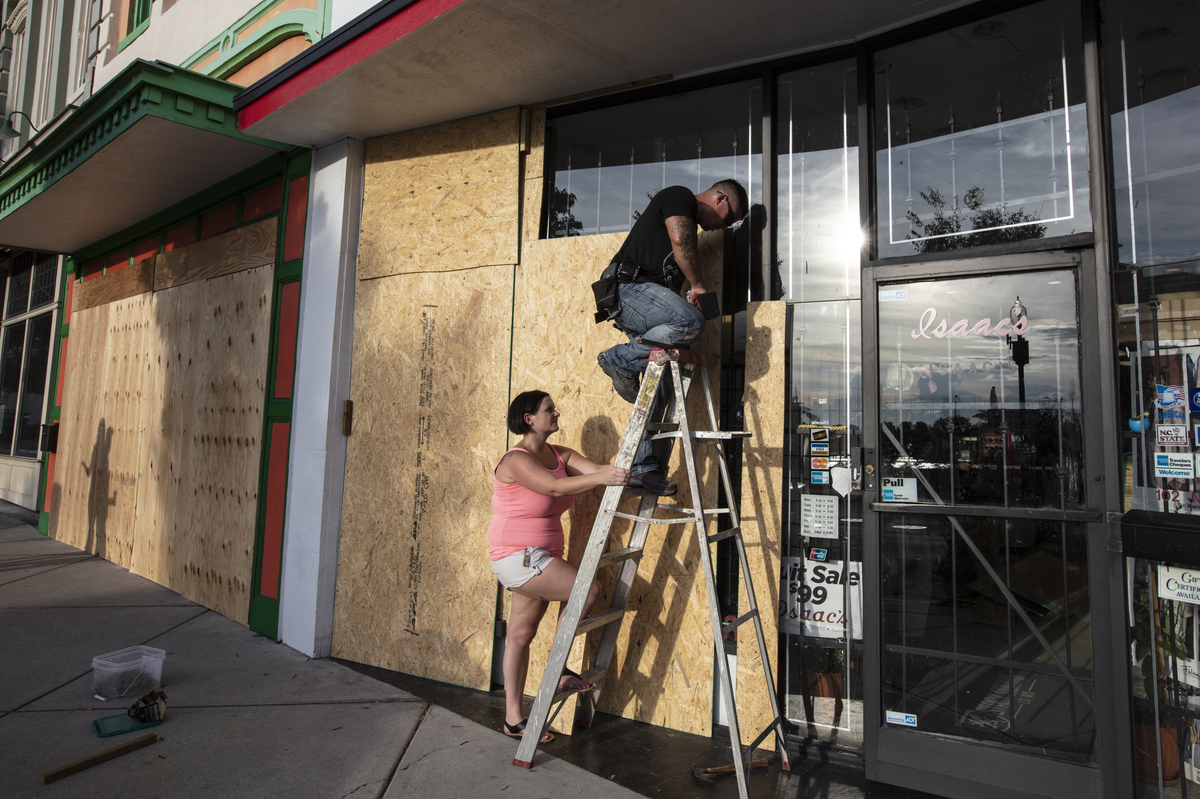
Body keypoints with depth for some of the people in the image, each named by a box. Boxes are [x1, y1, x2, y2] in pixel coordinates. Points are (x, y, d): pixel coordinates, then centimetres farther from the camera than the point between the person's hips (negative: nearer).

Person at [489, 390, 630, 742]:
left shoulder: (560, 455, 9)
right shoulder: (516, 460, -16)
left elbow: (597, 470, -3)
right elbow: (555, 487, -31)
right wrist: (601, 478, -39)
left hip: (537, 558, 8)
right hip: (517, 556, -8)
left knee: (521, 634, 12)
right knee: (588, 589, -15)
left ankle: (514, 718, 21)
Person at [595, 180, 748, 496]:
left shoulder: (689, 223, 31)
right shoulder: (679, 196, 5)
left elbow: (673, 281, 26)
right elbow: (679, 239, -17)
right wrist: (699, 286, -6)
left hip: (644, 303, 9)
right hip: (629, 287, -9)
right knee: (691, 320, -32)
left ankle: (644, 469, 2)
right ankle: (621, 360, -14)